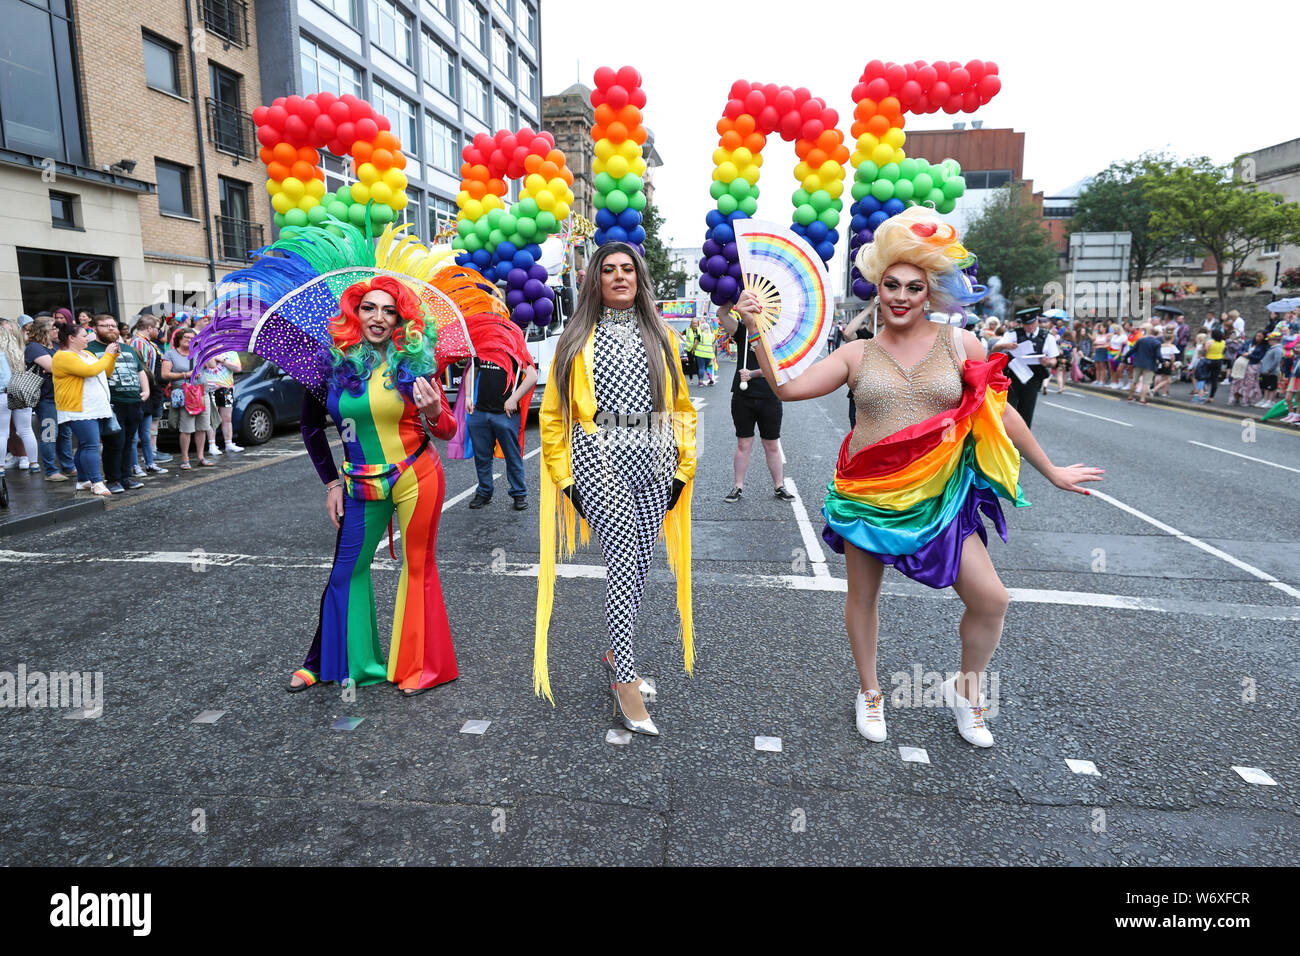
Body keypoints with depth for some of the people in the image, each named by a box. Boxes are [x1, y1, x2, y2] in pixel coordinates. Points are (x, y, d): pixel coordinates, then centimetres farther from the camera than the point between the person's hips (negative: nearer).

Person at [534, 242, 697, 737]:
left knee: (640, 562, 7)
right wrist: (564, 478, 1)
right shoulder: (577, 339, 8)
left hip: (653, 458, 4)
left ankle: (616, 651, 29)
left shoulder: (661, 336, 15)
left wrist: (684, 468, 7)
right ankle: (626, 683, -9)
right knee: (624, 558, -15)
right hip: (600, 456, -3)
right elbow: (554, 413, 7)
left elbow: (682, 405, 15)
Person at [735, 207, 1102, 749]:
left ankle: (965, 686, 25)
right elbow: (786, 388, -4)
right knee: (862, 596, 12)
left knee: (991, 600, -5)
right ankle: (869, 692, 37)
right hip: (867, 494, 0)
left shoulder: (959, 345, 1)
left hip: (937, 495, 0)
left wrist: (1051, 471, 14)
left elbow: (1000, 413, 8)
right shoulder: (857, 354, 1)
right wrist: (757, 330, -12)